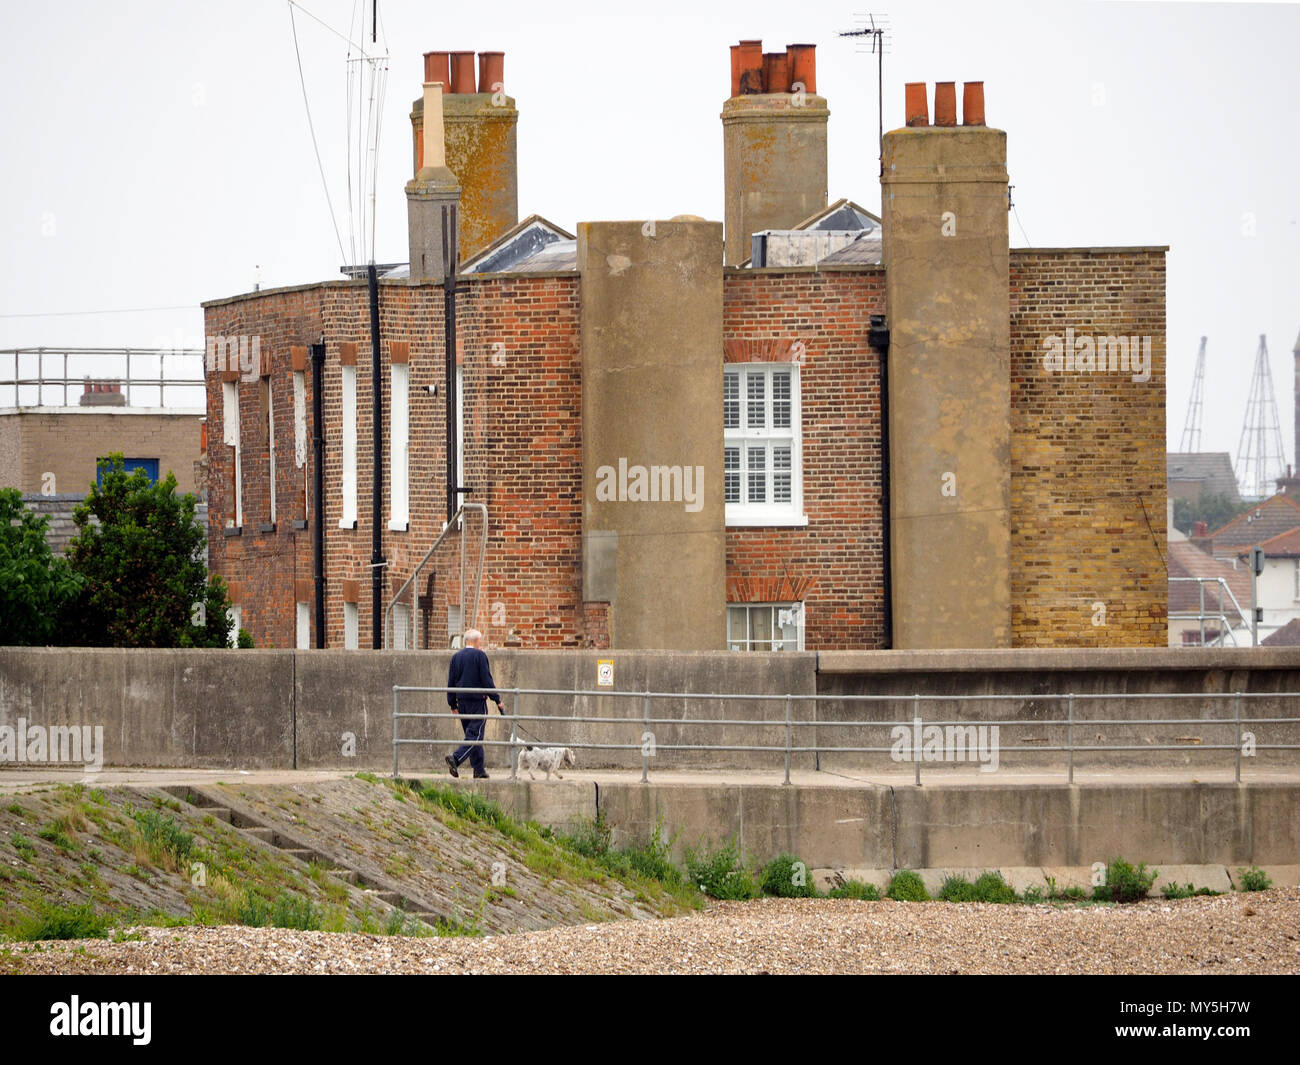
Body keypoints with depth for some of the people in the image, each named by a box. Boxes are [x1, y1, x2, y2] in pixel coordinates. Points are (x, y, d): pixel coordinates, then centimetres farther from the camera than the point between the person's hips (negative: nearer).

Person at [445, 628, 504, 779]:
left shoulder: (456, 657, 9)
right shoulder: (479, 655, -9)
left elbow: (451, 682, 12)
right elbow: (487, 680, -10)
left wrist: (453, 704, 18)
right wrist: (497, 699, -3)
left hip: (462, 700, 7)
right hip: (477, 699, -7)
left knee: (472, 734, 12)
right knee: (475, 734, -7)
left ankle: (479, 770, 14)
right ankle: (455, 758, -27)